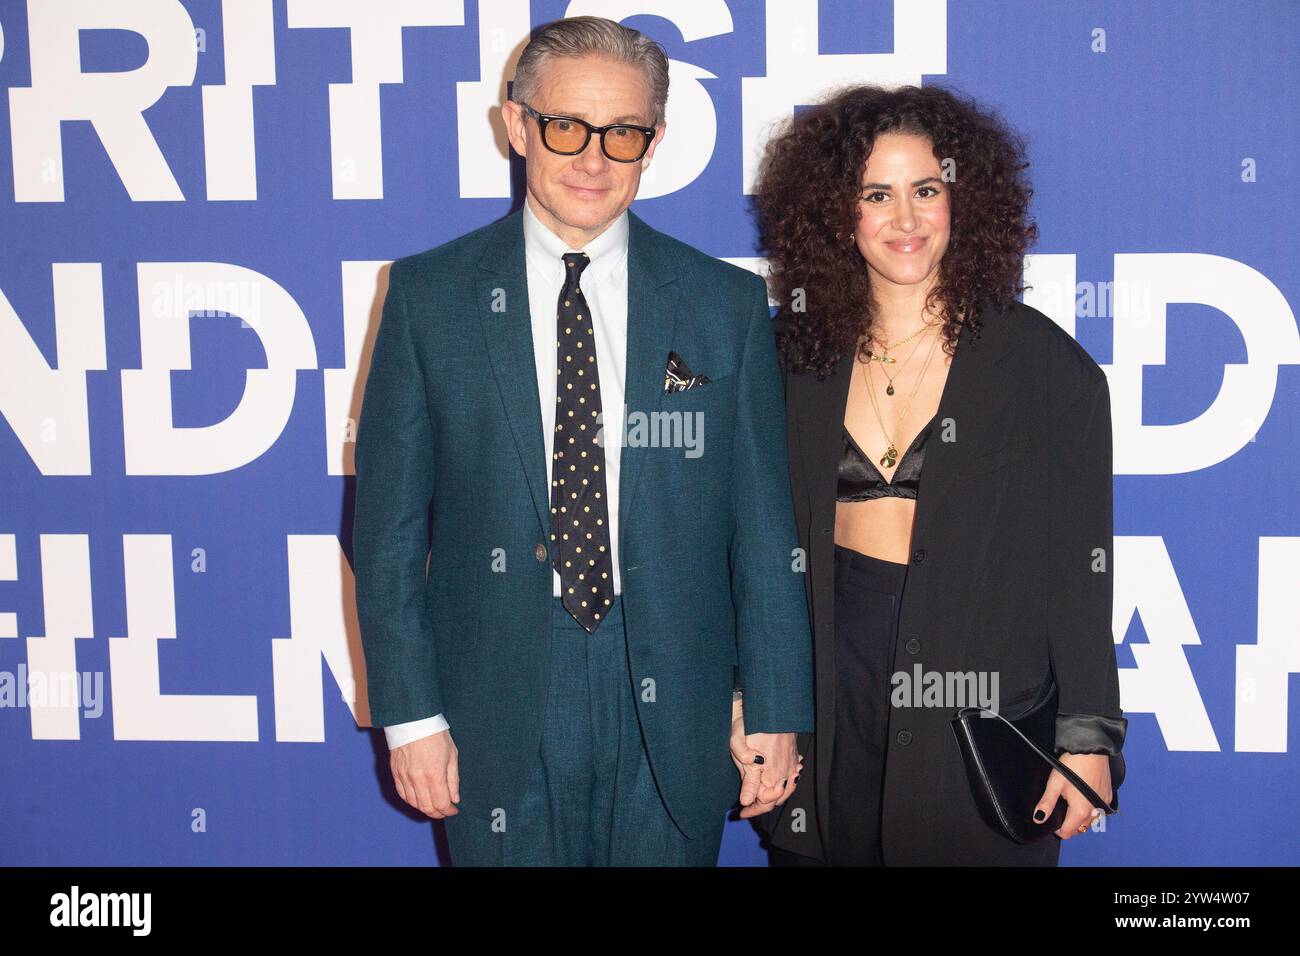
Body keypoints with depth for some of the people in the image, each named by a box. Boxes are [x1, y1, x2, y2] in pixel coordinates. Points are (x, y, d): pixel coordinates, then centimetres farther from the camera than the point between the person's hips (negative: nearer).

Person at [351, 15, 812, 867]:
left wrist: (777, 714, 1)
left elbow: (764, 528, 2)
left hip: (673, 709, 1)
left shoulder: (728, 304, 2)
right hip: (499, 714, 0)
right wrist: (410, 712, -4)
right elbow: (389, 522, 0)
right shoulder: (429, 295, 0)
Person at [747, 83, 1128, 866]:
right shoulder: (803, 358, 5)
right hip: (830, 700, 3)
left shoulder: (1045, 366, -4)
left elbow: (1080, 566, -5)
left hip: (981, 709, -2)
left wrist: (1087, 739, -8)